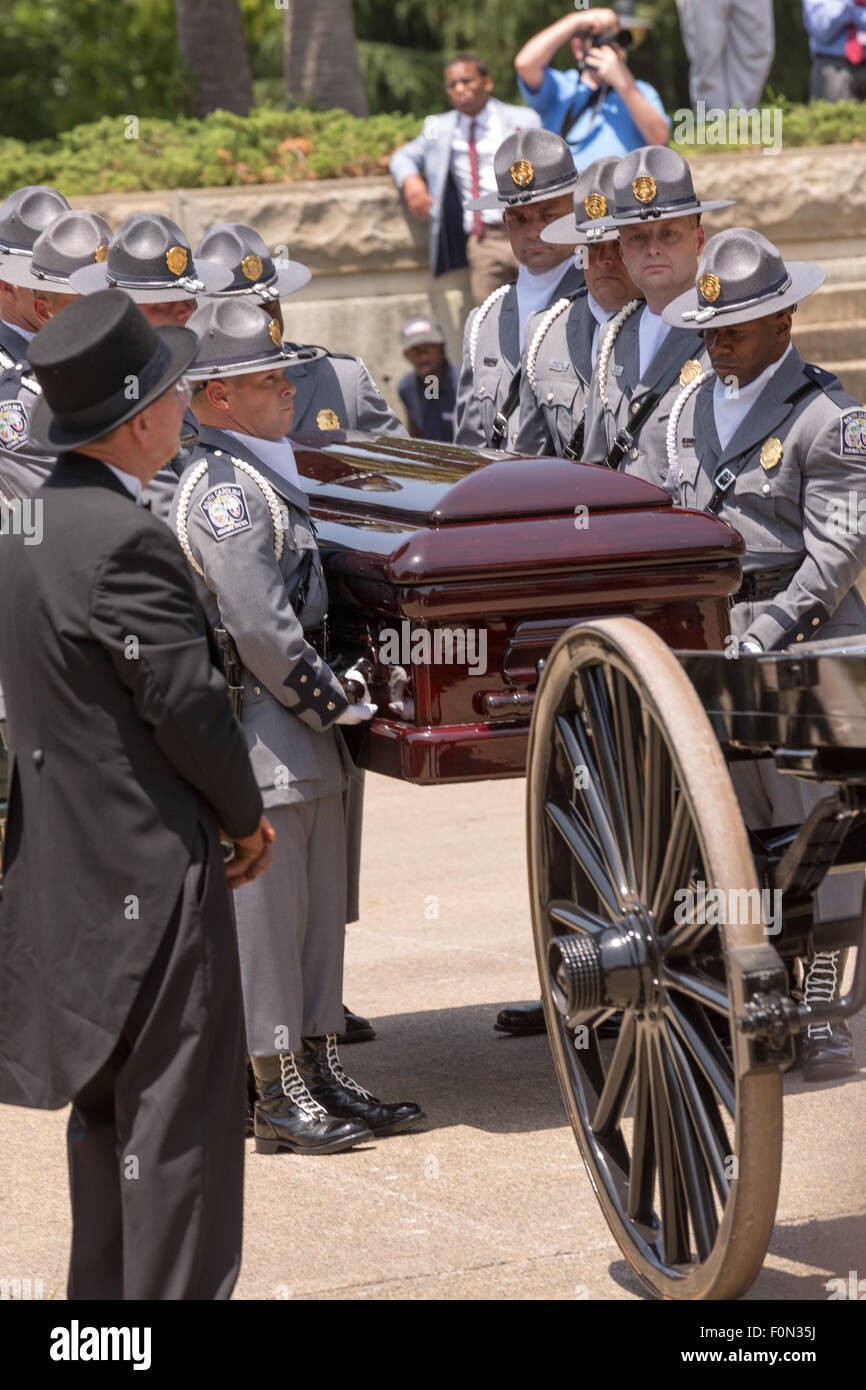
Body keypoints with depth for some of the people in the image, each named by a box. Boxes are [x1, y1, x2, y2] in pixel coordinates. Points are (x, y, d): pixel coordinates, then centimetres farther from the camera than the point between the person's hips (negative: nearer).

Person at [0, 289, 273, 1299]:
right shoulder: (124, 542, -21)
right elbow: (189, 707, -19)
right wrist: (247, 817, 0)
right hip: (151, 866, -10)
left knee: (109, 1104, 18)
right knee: (180, 1112, -3)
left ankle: (104, 1293, 27)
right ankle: (177, 1293, 0)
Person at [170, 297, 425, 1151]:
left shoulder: (263, 478, 17)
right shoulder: (226, 488, -16)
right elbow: (260, 629, -21)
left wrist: (329, 701, 18)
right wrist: (334, 704, -11)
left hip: (300, 730, 10)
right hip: (258, 728, -10)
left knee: (318, 903, 13)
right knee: (266, 910, -4)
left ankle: (320, 1076, 19)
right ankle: (280, 1098, 1)